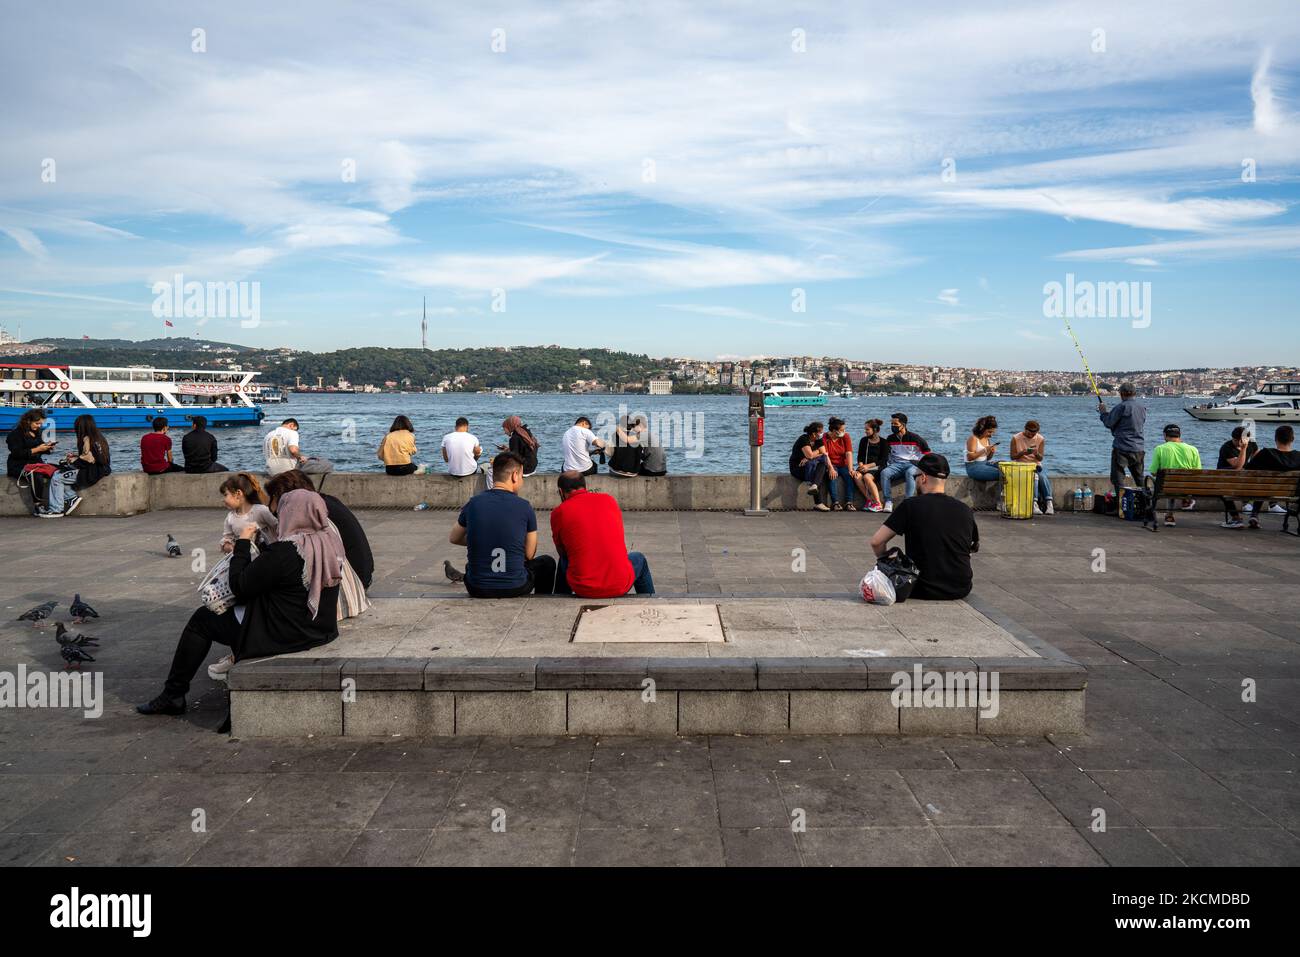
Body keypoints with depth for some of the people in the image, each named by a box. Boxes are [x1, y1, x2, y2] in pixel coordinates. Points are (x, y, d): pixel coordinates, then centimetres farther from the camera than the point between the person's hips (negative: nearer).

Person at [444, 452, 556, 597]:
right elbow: (529, 554, -1)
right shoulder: (524, 506, -9)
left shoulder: (473, 503, -3)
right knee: (547, 562, 28)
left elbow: (453, 538, 13)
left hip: (477, 589, 3)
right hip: (515, 588, -2)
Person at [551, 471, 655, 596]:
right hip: (619, 586, 1)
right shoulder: (609, 500, 5)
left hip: (582, 588, 0)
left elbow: (561, 551, 11)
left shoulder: (559, 512, -3)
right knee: (639, 559, 33)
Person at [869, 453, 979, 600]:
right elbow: (975, 547, 13)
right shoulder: (965, 509, -2)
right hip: (961, 590, 3)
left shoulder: (910, 505, -12)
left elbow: (876, 541, -12)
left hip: (924, 590, -3)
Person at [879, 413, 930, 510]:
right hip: (896, 464, 3)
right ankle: (888, 501, -31)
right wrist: (889, 463, 13)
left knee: (909, 473, -39)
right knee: (884, 472, -29)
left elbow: (927, 451, 8)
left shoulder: (914, 438, 1)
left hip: (912, 464, -3)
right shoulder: (890, 439, 13)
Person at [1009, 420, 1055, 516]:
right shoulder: (1016, 438, -3)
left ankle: (1049, 503, -35)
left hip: (1036, 465, 3)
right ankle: (1034, 503, -41)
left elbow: (1040, 458, 1)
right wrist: (1023, 452, -21)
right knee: (1034, 476, -33)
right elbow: (1013, 457, -3)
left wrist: (1036, 453, -21)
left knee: (1043, 477, -30)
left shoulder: (1040, 439, 3)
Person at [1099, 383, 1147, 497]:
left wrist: (1103, 412, 10)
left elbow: (1109, 423, -8)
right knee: (1139, 479, 18)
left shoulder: (1122, 407, -12)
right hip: (1139, 449, 7)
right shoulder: (1142, 407, 10)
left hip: (1122, 448, -7)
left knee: (1118, 478, -2)